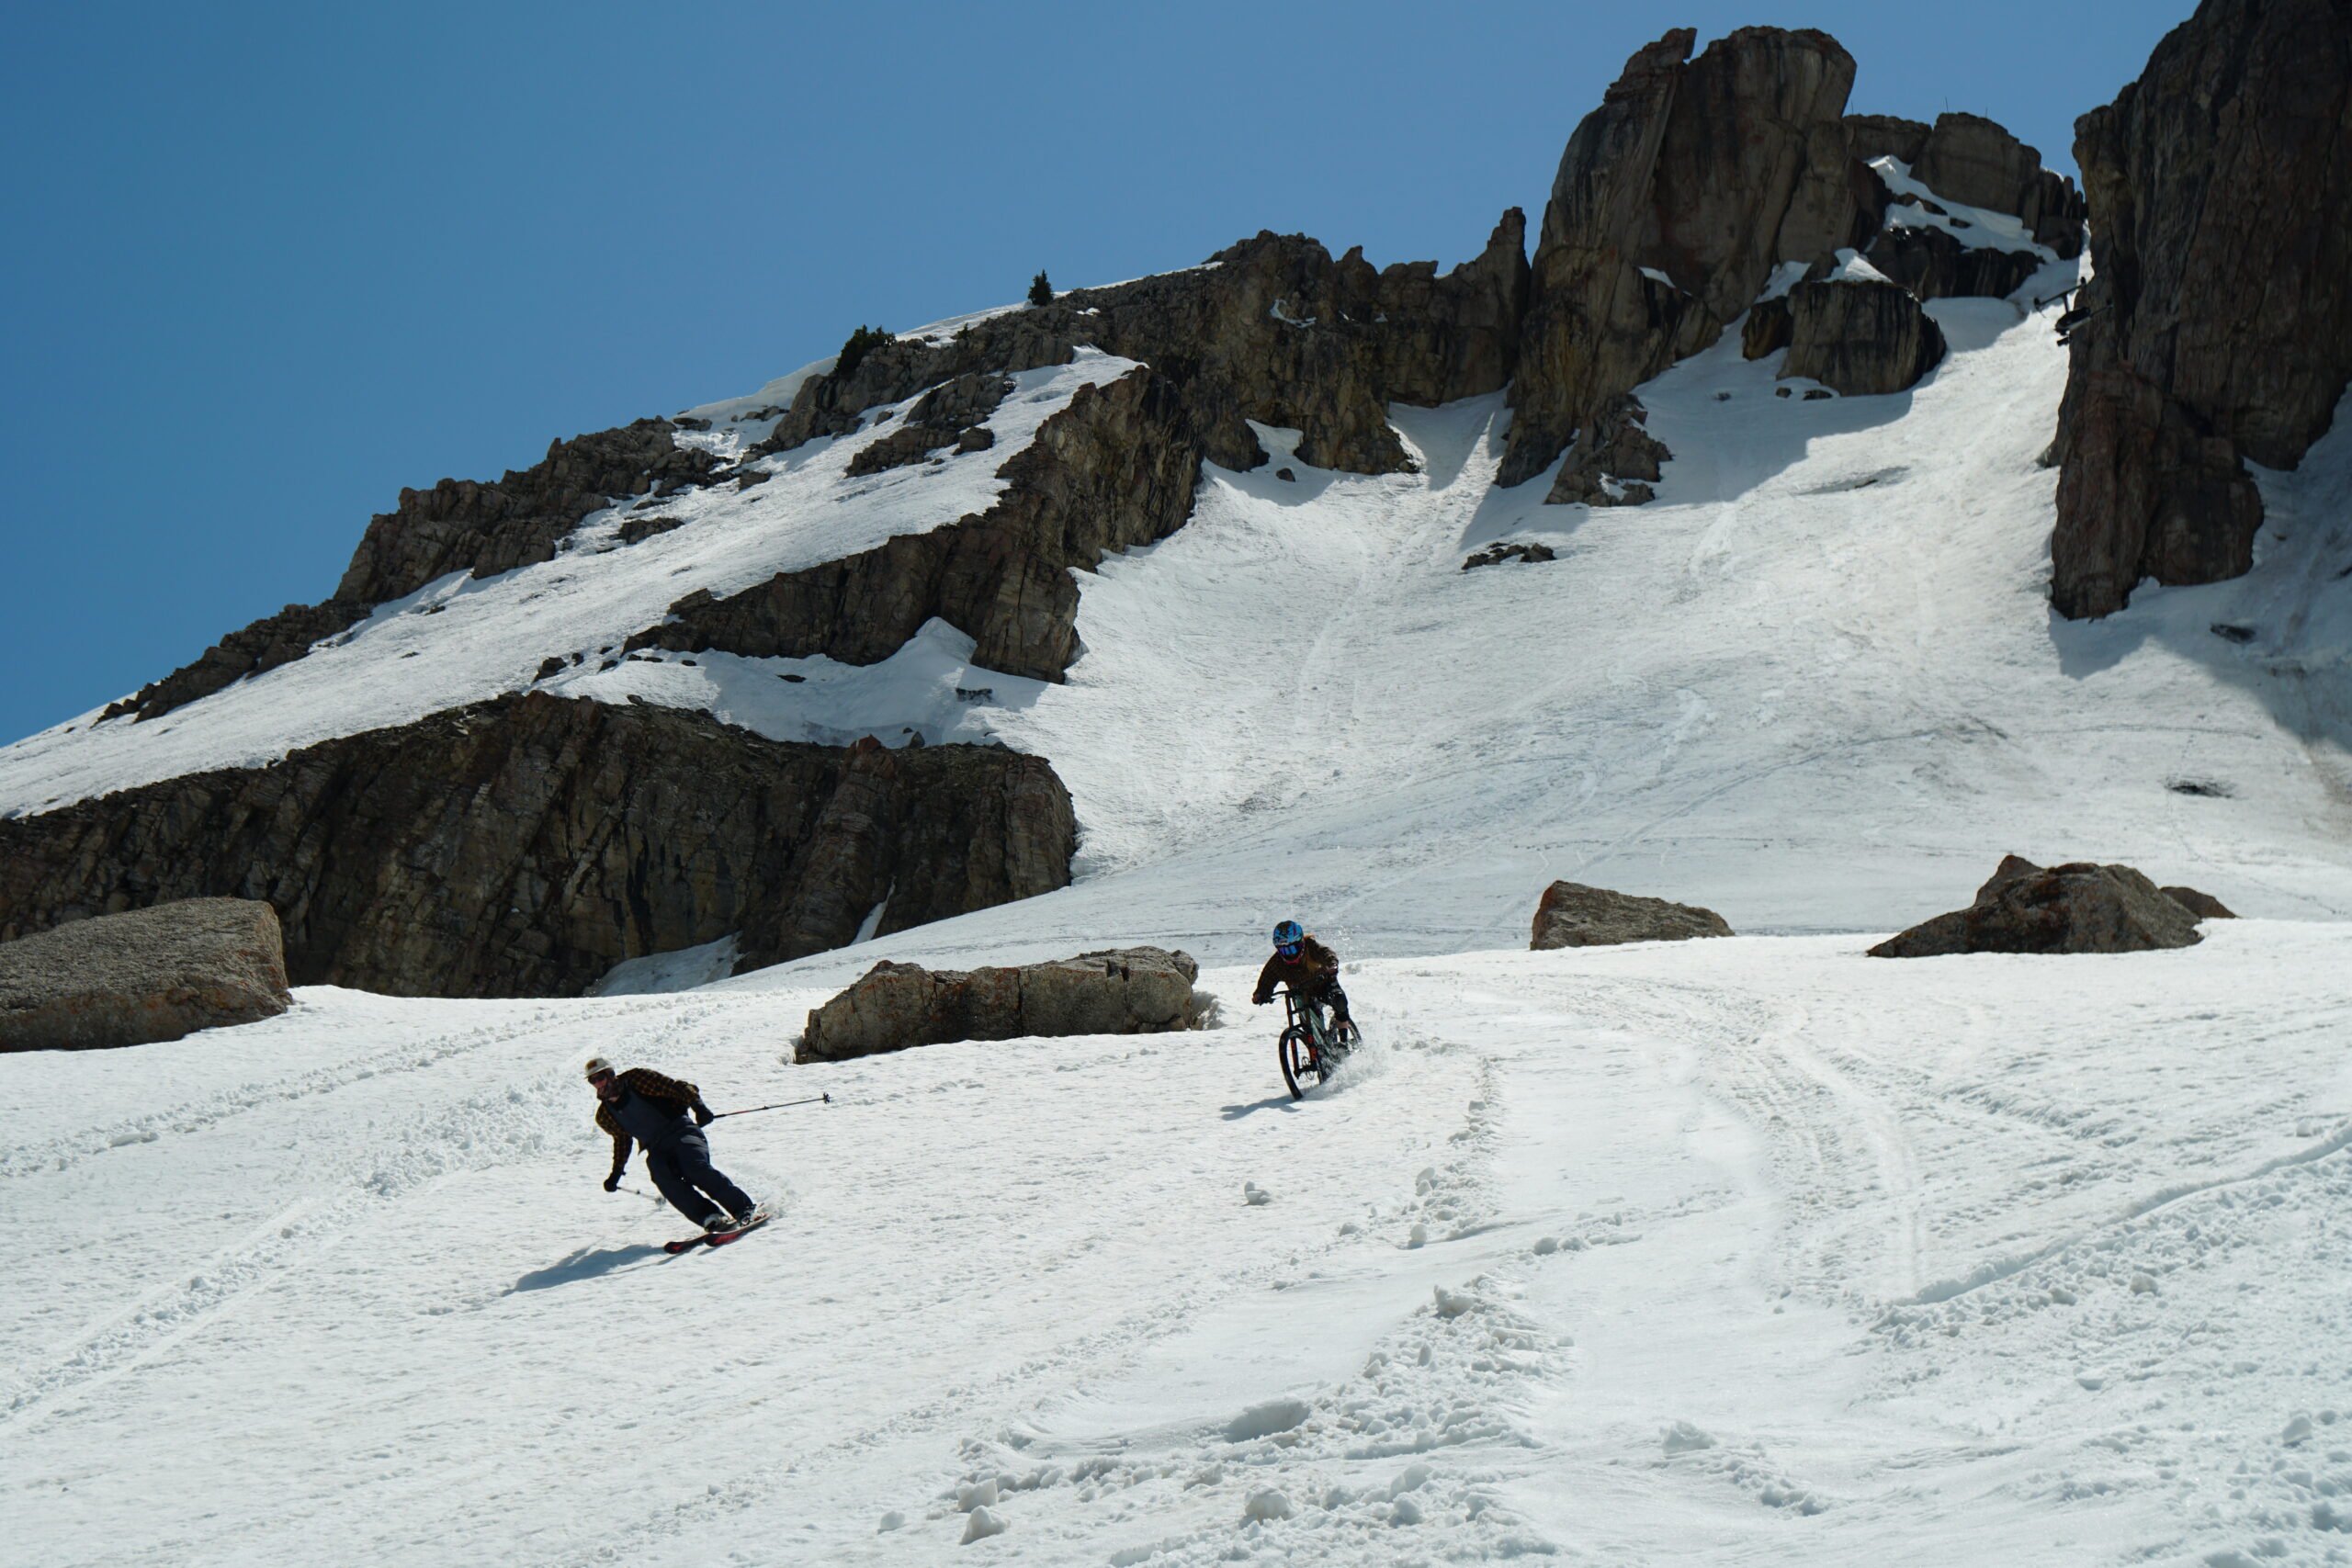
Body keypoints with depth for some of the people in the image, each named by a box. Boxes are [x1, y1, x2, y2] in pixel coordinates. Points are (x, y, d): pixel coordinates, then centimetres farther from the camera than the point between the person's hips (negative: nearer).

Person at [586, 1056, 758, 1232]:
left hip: (681, 1133, -4)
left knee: (696, 1170, -29)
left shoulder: (636, 1078, -1)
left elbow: (678, 1088, -2)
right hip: (657, 1150, 4)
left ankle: (744, 1208, -20)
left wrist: (698, 1106, -19)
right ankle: (710, 1218, -34)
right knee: (663, 1178, -29)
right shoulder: (604, 1117, 13)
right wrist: (616, 1173, 27)